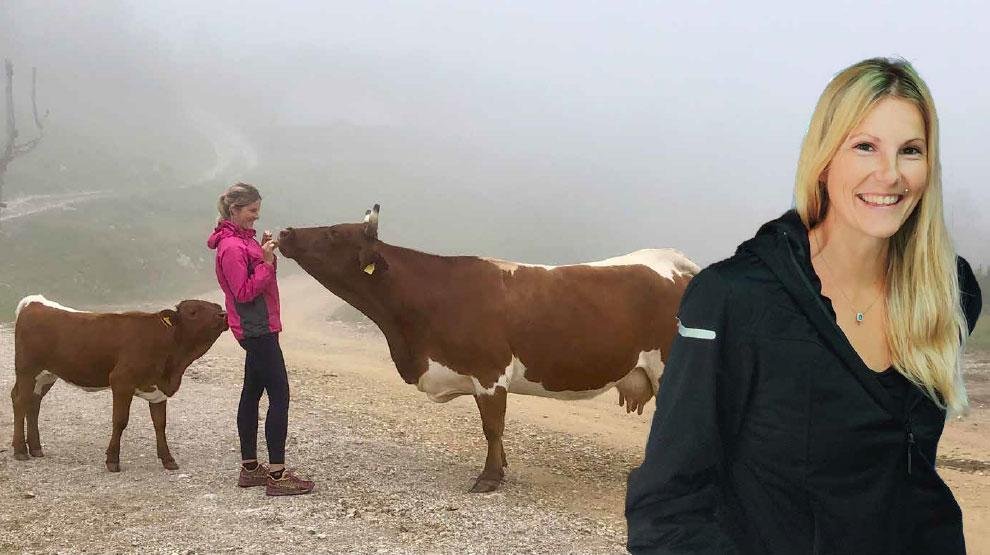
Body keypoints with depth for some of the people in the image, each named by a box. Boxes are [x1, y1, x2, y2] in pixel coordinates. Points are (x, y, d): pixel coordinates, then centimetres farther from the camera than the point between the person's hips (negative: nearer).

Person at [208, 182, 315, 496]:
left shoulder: (243, 239, 14)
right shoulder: (232, 246, -16)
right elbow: (243, 292, -19)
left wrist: (265, 254, 2)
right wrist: (266, 262, -21)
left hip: (255, 328, 11)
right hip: (257, 328, -11)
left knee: (252, 393, 13)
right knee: (279, 396, -10)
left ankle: (250, 468, 20)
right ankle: (277, 475, -10)